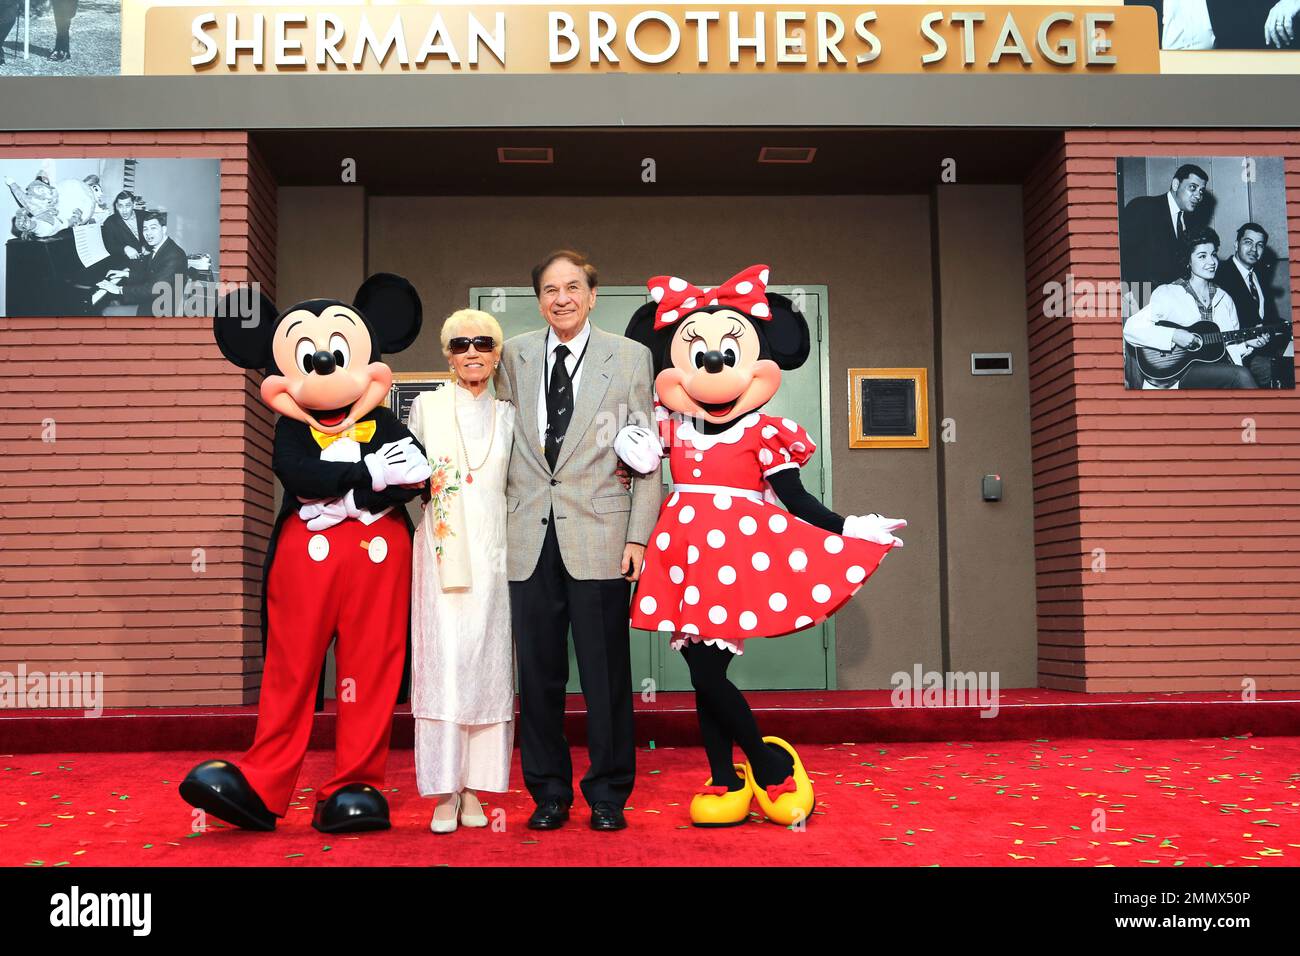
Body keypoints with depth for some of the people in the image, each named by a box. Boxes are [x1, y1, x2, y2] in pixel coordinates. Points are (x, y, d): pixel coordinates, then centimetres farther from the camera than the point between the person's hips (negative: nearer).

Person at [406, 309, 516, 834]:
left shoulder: (508, 415, 13)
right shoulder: (425, 407, 8)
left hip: (491, 555, 2)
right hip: (440, 552, -2)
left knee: (488, 666, 1)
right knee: (443, 664, -6)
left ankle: (474, 787, 8)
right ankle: (445, 791, -1)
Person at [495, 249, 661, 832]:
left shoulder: (630, 357, 5)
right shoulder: (514, 356, 11)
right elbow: (503, 440, 14)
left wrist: (638, 537, -4)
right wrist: (502, 521, 5)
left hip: (598, 537, -2)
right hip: (529, 539, 2)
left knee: (606, 675, 3)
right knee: (538, 675, 7)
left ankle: (608, 795, 17)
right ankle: (548, 794, 20)